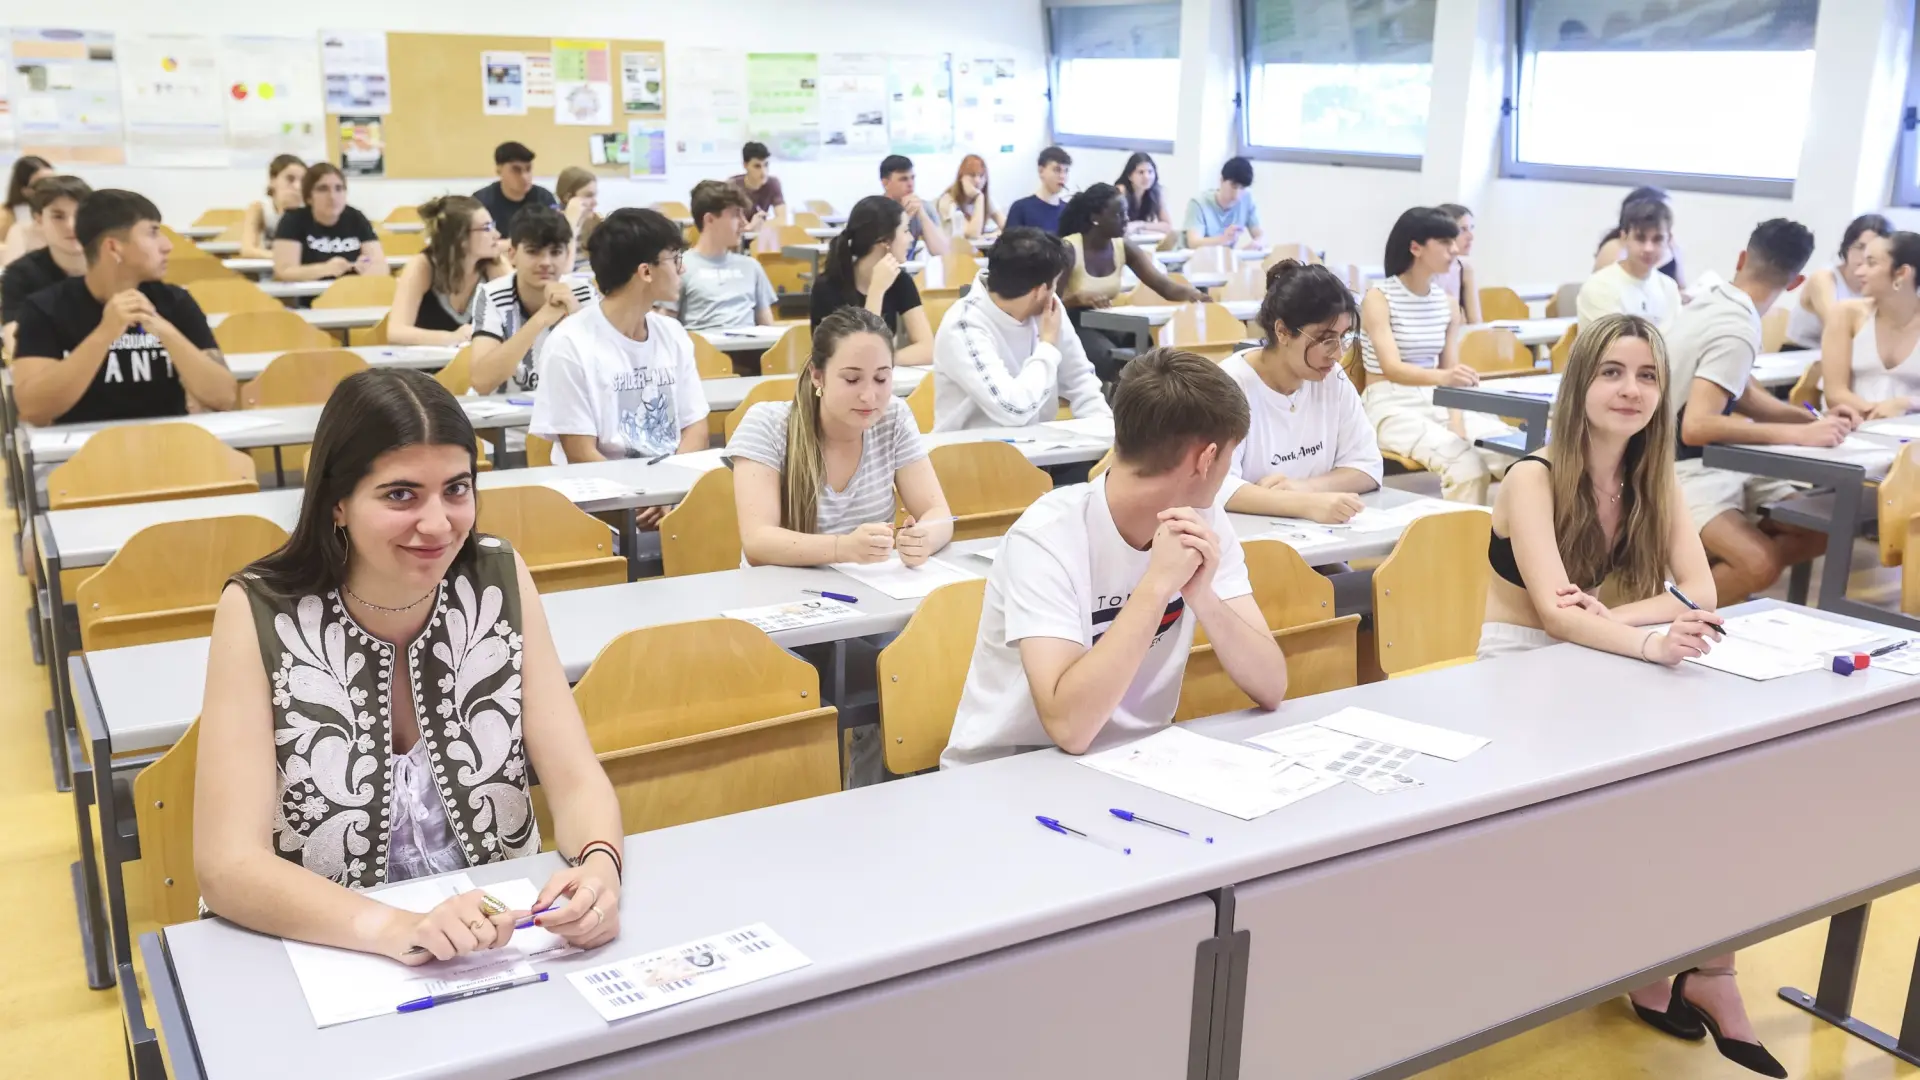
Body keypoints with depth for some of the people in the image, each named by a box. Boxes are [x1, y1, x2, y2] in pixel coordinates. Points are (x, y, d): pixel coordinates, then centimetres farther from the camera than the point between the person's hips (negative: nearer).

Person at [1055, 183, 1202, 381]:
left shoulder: (1123, 248, 3)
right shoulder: (1069, 249, -14)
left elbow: (1164, 286, -6)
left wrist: (1191, 293, -28)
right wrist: (1079, 298, -38)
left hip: (1108, 324, 6)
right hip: (1074, 326, -6)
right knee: (1110, 357, -35)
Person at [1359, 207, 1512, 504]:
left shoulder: (1447, 303, 9)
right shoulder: (1379, 297, -9)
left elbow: (1450, 371, 6)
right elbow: (1392, 368, -23)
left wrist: (1456, 422, -13)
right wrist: (1442, 376, -42)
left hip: (1437, 402, 6)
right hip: (1391, 407, -6)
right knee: (1466, 462, -31)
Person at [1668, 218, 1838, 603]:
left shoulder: (1710, 300, 5)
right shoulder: (1736, 333, -22)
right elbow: (1697, 427, -31)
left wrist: (1814, 419, 5)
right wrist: (1798, 434, -28)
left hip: (1715, 464, 10)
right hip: (1686, 473, -10)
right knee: (1761, 565, -30)